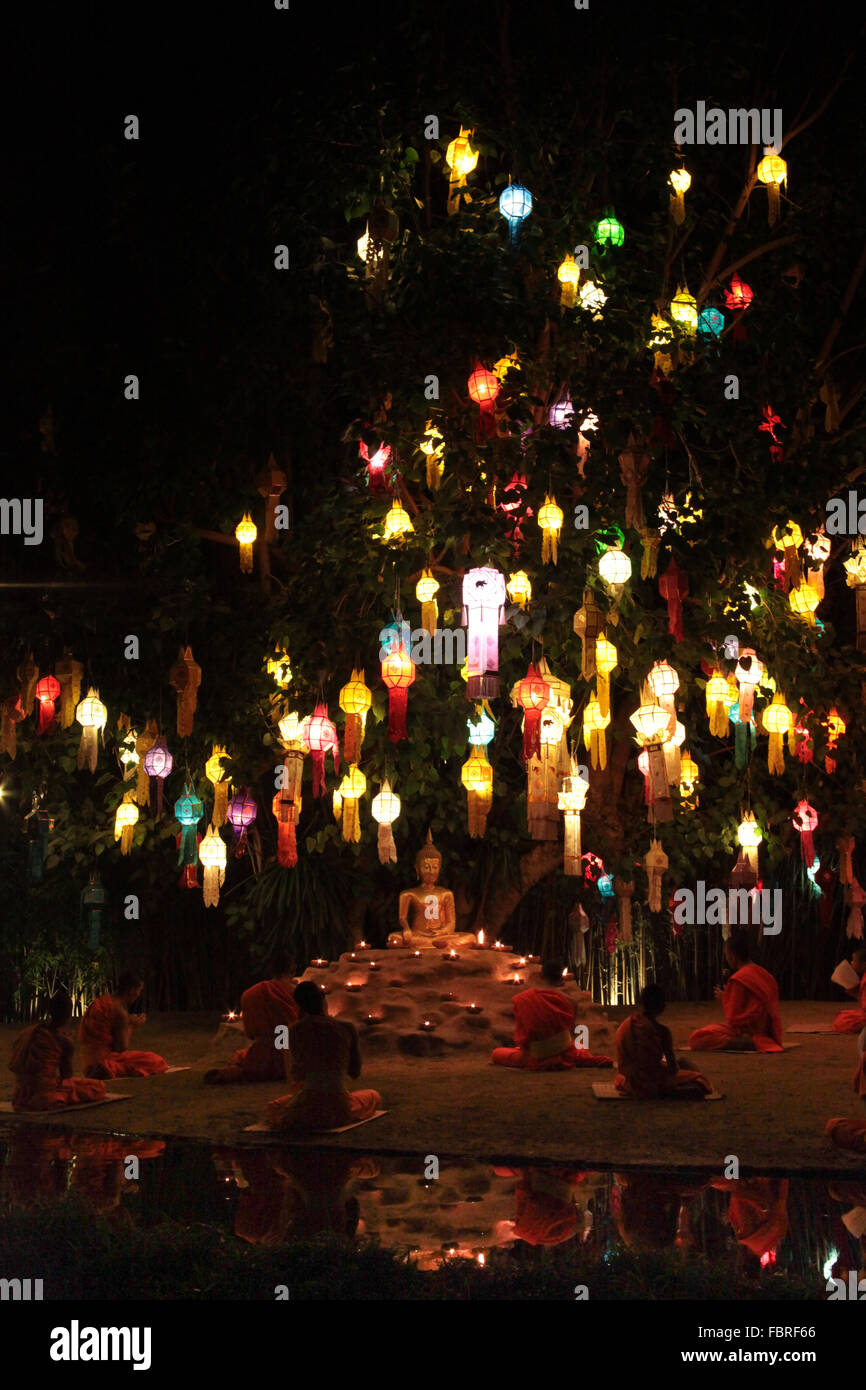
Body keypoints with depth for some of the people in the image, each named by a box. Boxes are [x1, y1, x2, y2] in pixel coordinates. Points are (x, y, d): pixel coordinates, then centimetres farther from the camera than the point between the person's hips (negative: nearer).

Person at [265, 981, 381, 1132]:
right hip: (340, 1108, -1)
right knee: (374, 1096, 31)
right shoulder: (347, 1028, -3)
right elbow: (355, 1074, 10)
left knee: (273, 1108, 35)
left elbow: (296, 1076, 8)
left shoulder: (295, 1030, -2)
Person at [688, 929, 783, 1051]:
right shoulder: (763, 973, 8)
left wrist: (724, 998, 3)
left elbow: (733, 1019, -14)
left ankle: (748, 1043, -24)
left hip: (747, 1031, -9)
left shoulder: (738, 979, -17)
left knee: (696, 1039, -19)